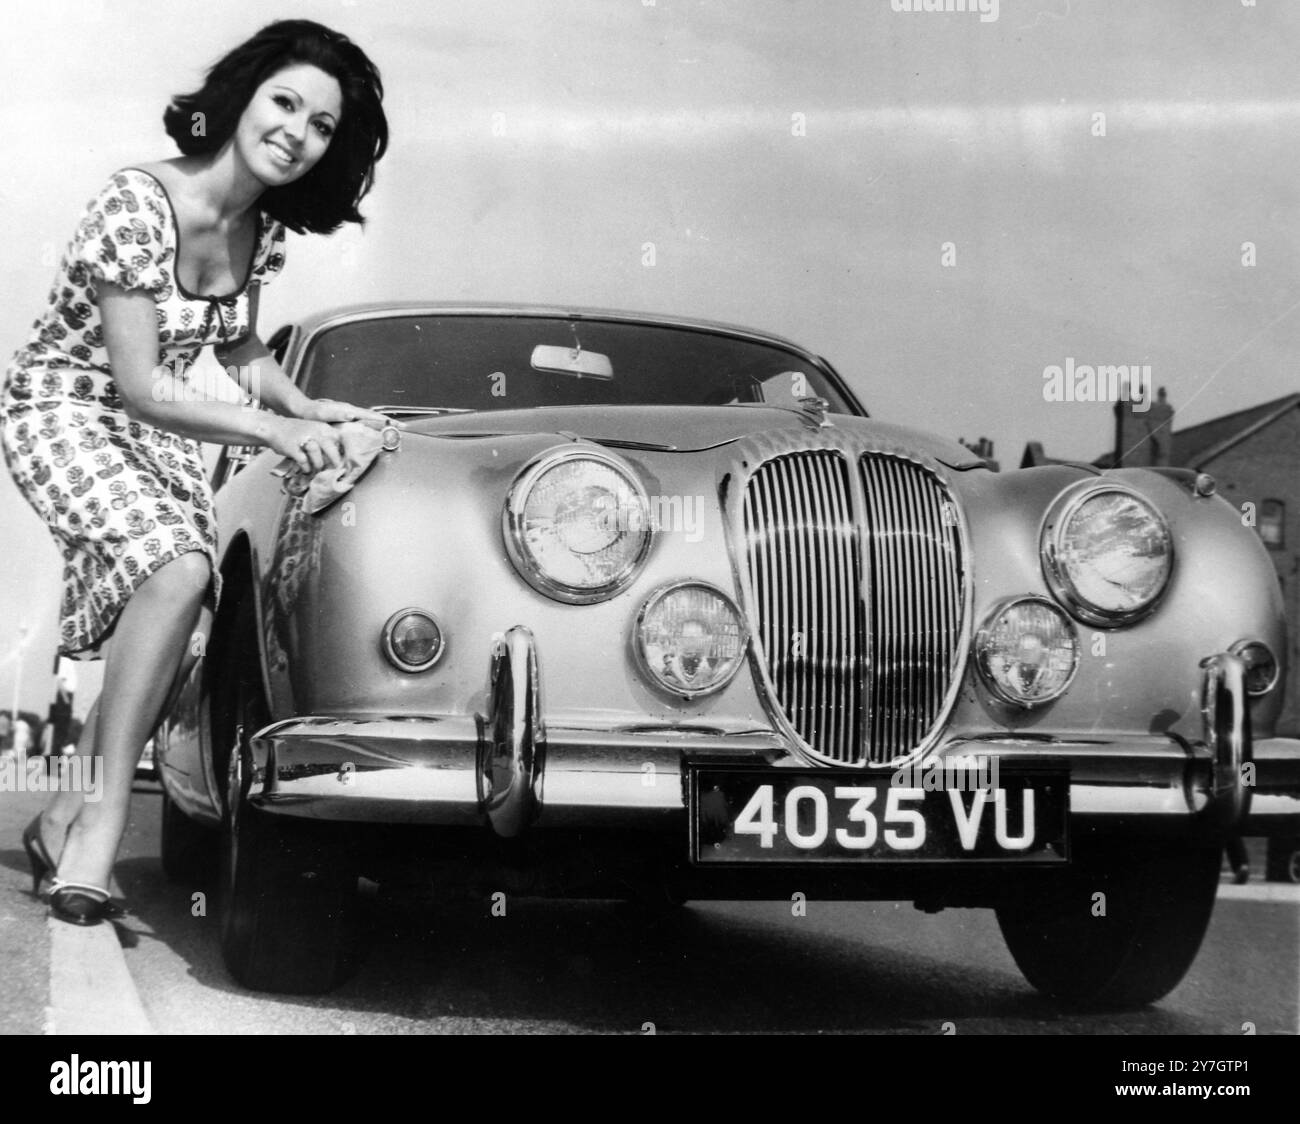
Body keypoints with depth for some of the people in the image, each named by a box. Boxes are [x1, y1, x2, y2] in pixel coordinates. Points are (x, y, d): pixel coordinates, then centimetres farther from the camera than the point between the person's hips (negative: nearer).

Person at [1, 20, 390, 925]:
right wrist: (273, 431, -28)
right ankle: (104, 818, -27)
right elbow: (140, 389, -25)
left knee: (176, 634, -7)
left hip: (156, 437, 8)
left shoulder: (261, 229, -1)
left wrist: (310, 409, 2)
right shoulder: (138, 206, -25)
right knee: (178, 569, -30)